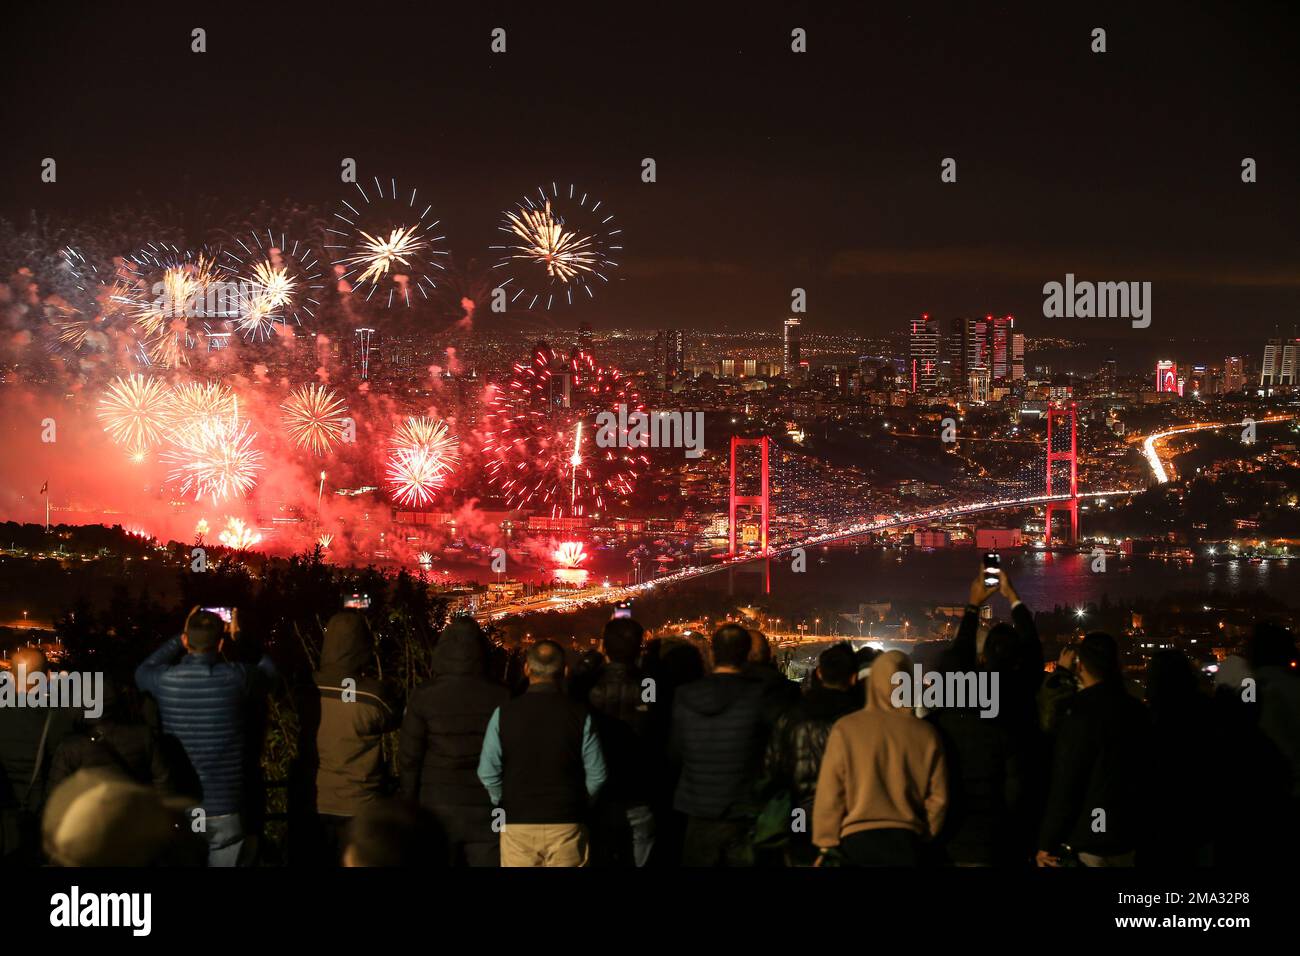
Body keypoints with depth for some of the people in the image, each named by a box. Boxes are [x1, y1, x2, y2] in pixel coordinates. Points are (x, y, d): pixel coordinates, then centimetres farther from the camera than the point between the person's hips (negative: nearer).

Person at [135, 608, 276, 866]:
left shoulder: (166, 679, -8)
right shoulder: (234, 678, -12)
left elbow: (143, 671, 18)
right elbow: (268, 669, 11)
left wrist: (179, 639, 19)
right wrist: (239, 638, 21)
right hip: (223, 809, -2)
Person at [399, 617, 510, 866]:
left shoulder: (424, 696, -7)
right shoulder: (500, 696, -5)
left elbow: (408, 757, -3)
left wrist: (411, 804, 8)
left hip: (438, 808, 0)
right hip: (486, 811, 0)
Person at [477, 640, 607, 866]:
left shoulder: (504, 712, -4)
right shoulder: (579, 714, -4)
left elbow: (488, 772, -4)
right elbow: (597, 775, -3)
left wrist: (503, 805, 11)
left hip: (516, 823, 0)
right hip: (567, 823, 0)